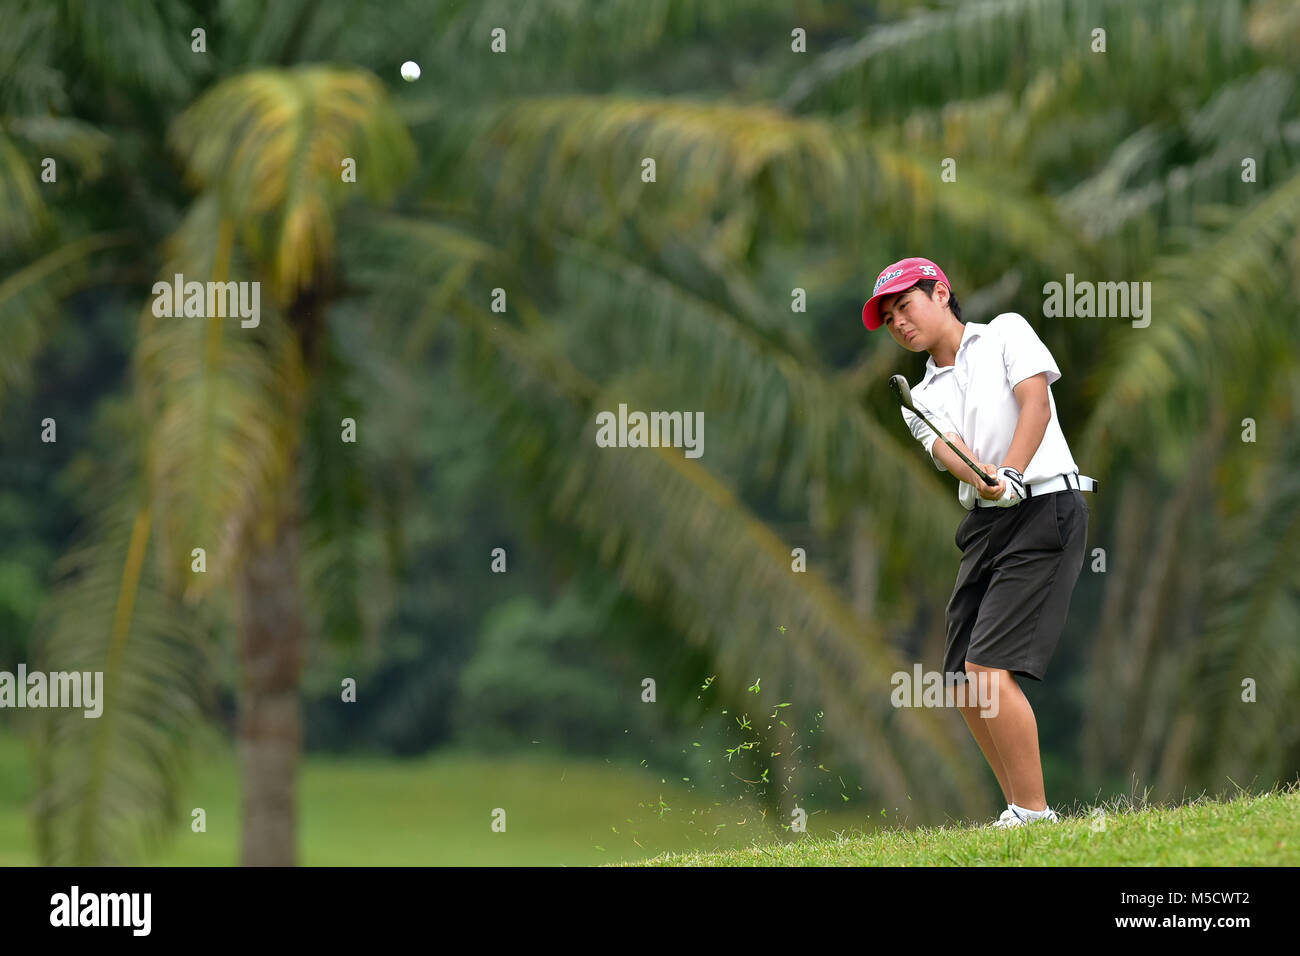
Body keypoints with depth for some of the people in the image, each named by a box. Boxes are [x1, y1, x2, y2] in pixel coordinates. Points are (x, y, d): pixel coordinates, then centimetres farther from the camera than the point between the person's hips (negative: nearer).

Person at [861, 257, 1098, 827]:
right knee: (965, 683, 4)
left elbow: (1035, 401, -8)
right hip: (984, 524, 7)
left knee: (988, 668, -18)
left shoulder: (1006, 332, 7)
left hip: (1044, 507, -7)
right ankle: (1020, 814, 12)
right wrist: (988, 479, -26)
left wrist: (1012, 473, -23)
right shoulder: (923, 399, 18)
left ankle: (1034, 813, -15)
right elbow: (950, 452, -3)